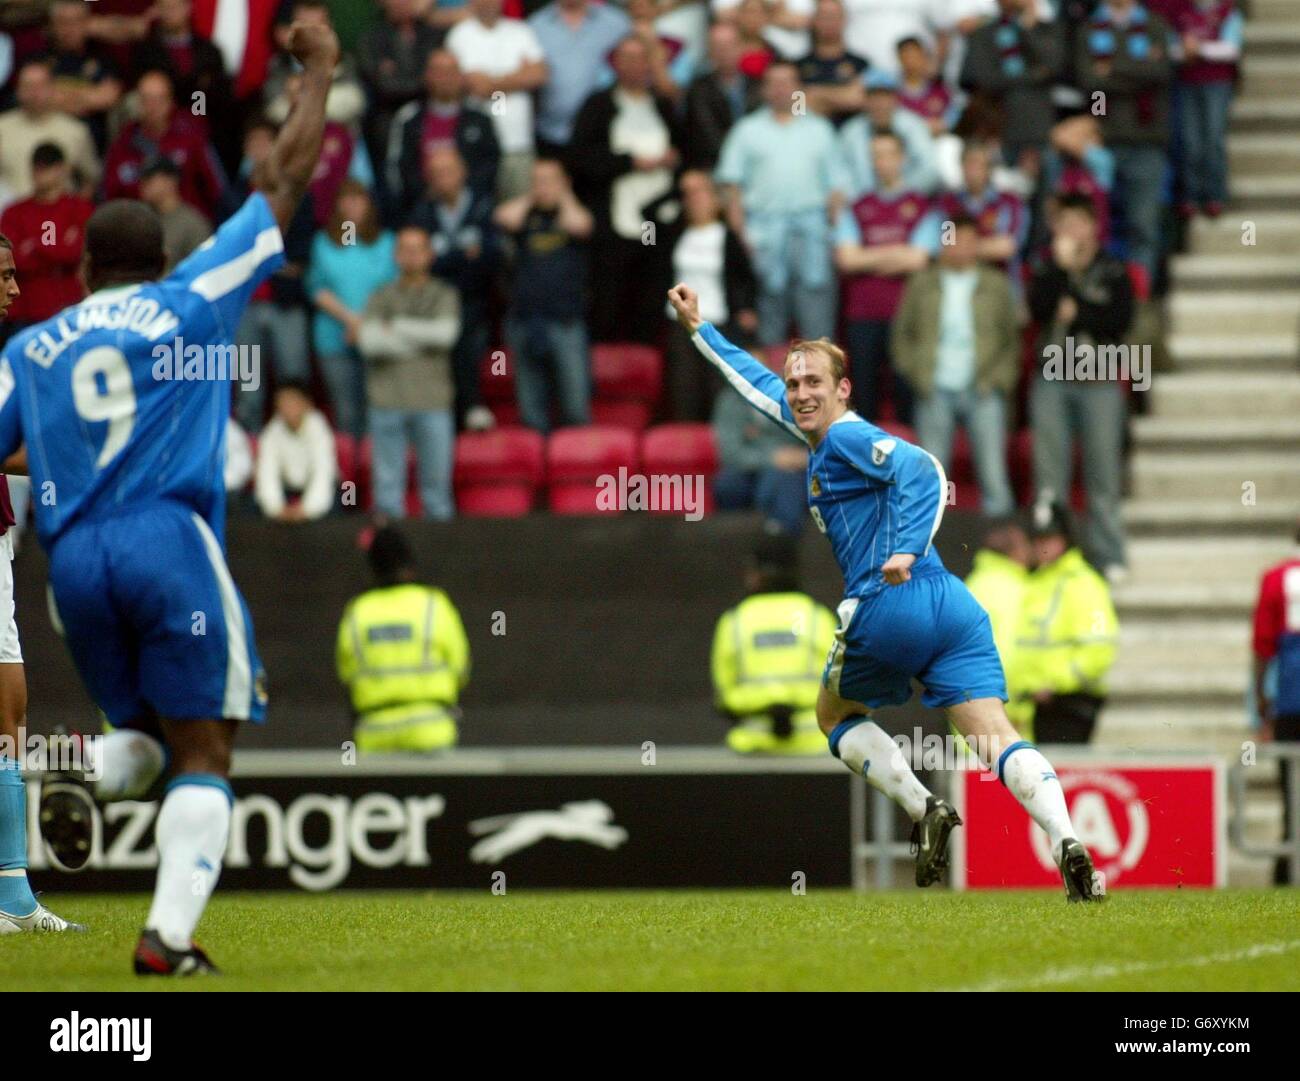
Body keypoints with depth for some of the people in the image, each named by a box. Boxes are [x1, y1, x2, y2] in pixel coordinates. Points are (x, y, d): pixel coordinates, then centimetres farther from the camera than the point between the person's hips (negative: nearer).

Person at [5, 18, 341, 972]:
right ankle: (170, 936, -14)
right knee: (203, 751, 0)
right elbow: (290, 177, 10)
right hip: (171, 541, -4)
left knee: (145, 733, 21)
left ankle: (81, 779, -14)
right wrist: (320, 70, 20)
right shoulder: (189, 302, 5)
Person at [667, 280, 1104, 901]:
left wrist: (907, 549, -26)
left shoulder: (847, 438, 0)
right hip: (952, 605, 7)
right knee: (997, 738, -8)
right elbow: (760, 385, 41)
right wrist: (697, 328, 47)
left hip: (888, 606, -7)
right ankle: (1065, 842, -30)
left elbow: (923, 470, -17)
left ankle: (923, 809, 1)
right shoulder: (821, 435, 25)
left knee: (835, 715, 20)